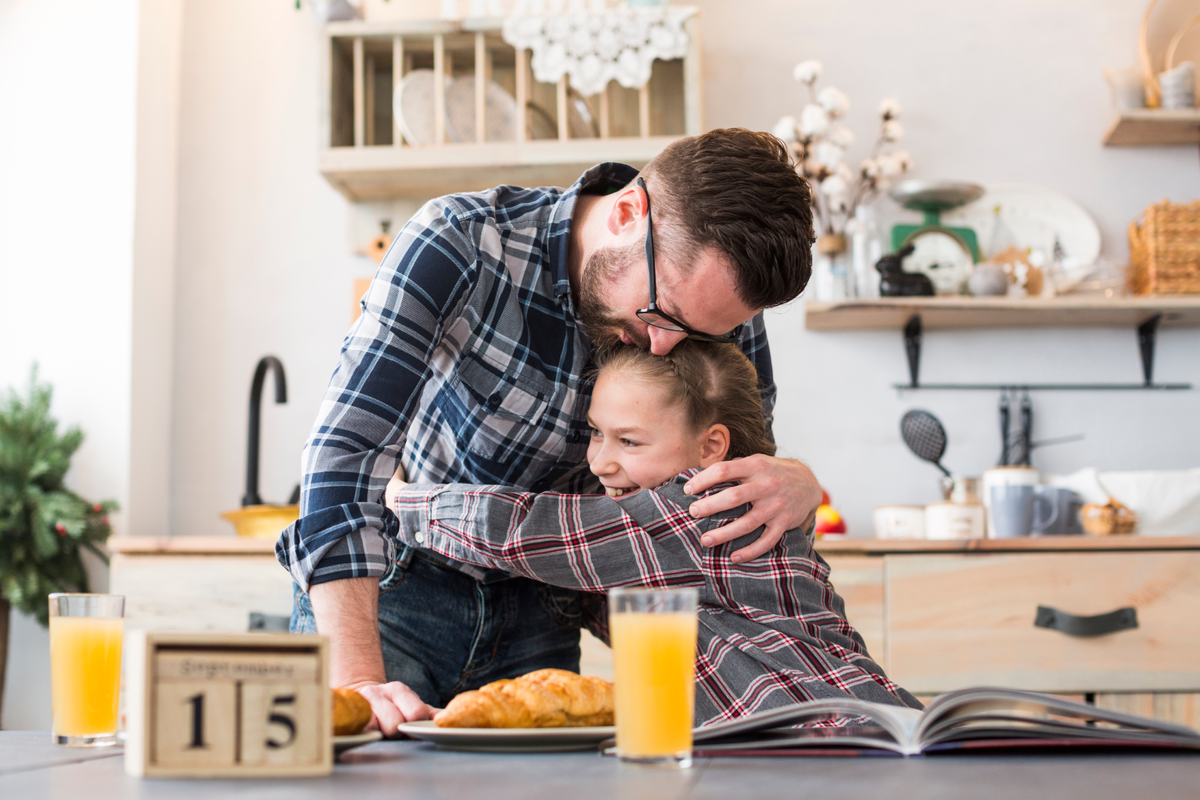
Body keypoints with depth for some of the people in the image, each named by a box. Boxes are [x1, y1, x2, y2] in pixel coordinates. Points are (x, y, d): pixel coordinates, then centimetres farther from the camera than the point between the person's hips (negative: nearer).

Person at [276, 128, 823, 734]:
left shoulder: (719, 313, -13)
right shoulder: (457, 243, -25)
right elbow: (345, 450, -29)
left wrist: (796, 484, -27)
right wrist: (356, 679, -38)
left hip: (535, 613, 3)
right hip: (387, 586, -3)